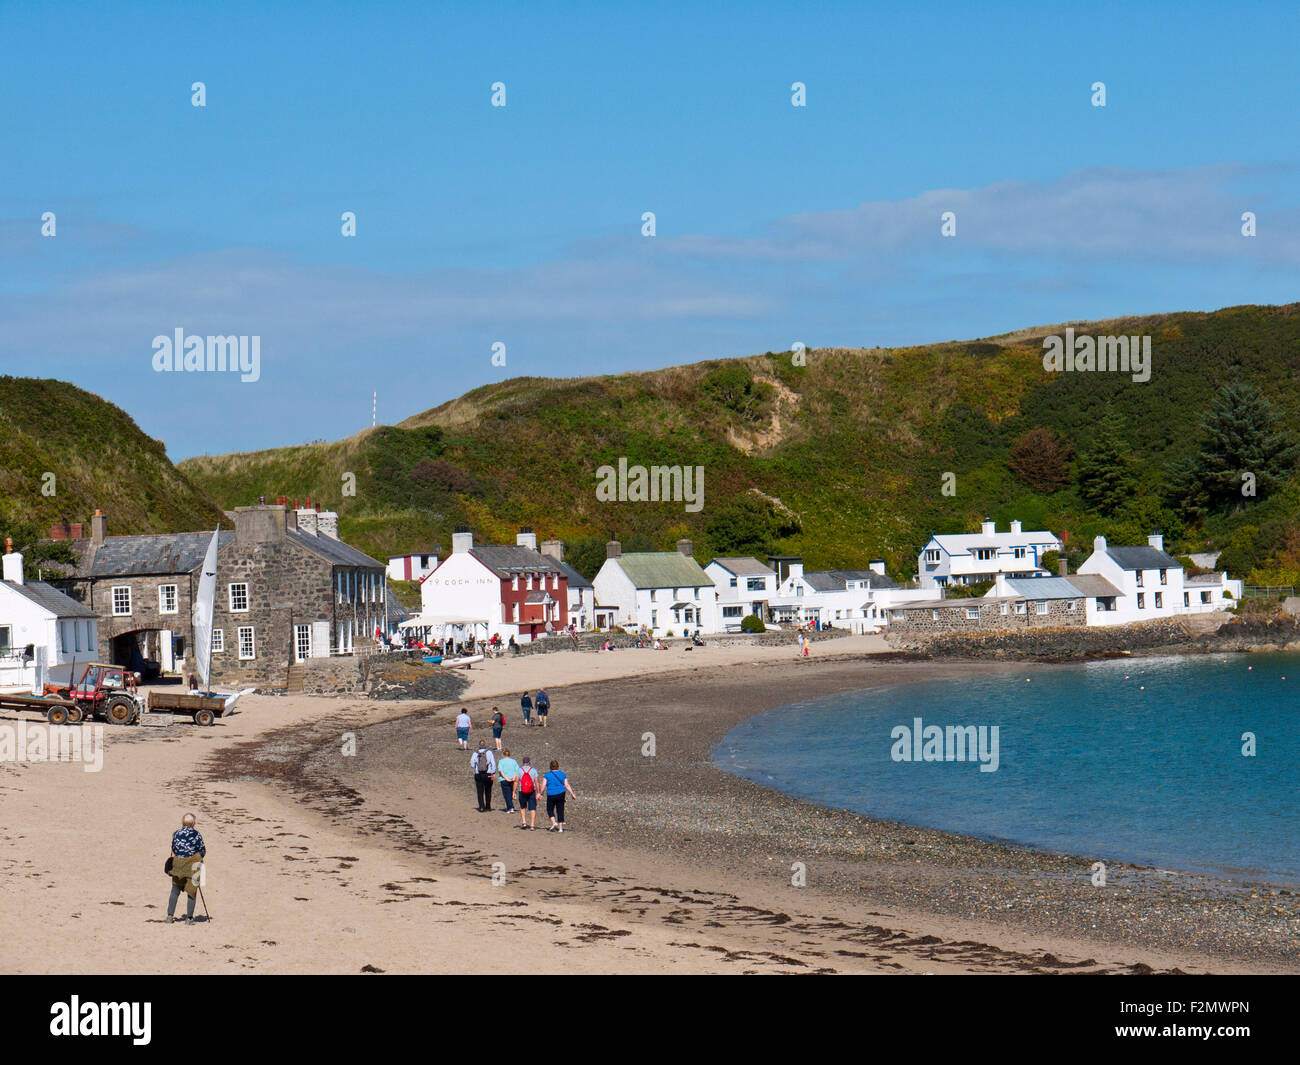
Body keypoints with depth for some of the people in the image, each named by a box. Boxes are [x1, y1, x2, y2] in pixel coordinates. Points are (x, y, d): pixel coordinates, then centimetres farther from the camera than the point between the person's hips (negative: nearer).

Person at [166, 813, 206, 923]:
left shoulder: (176, 834, 0)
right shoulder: (196, 834, -7)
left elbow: (173, 850, 8)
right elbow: (203, 852, 0)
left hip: (178, 866, 2)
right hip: (192, 867, -2)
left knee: (175, 891, 11)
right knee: (191, 891, 7)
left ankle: (170, 915, 5)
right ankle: (189, 917, 7)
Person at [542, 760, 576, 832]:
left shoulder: (548, 775, -3)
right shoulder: (563, 774, 3)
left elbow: (543, 785, -6)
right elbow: (566, 785, -1)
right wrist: (572, 794, 2)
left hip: (551, 795, -2)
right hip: (561, 794, 2)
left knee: (550, 810, 14)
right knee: (560, 811, 7)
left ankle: (554, 823, -7)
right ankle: (560, 828, 5)